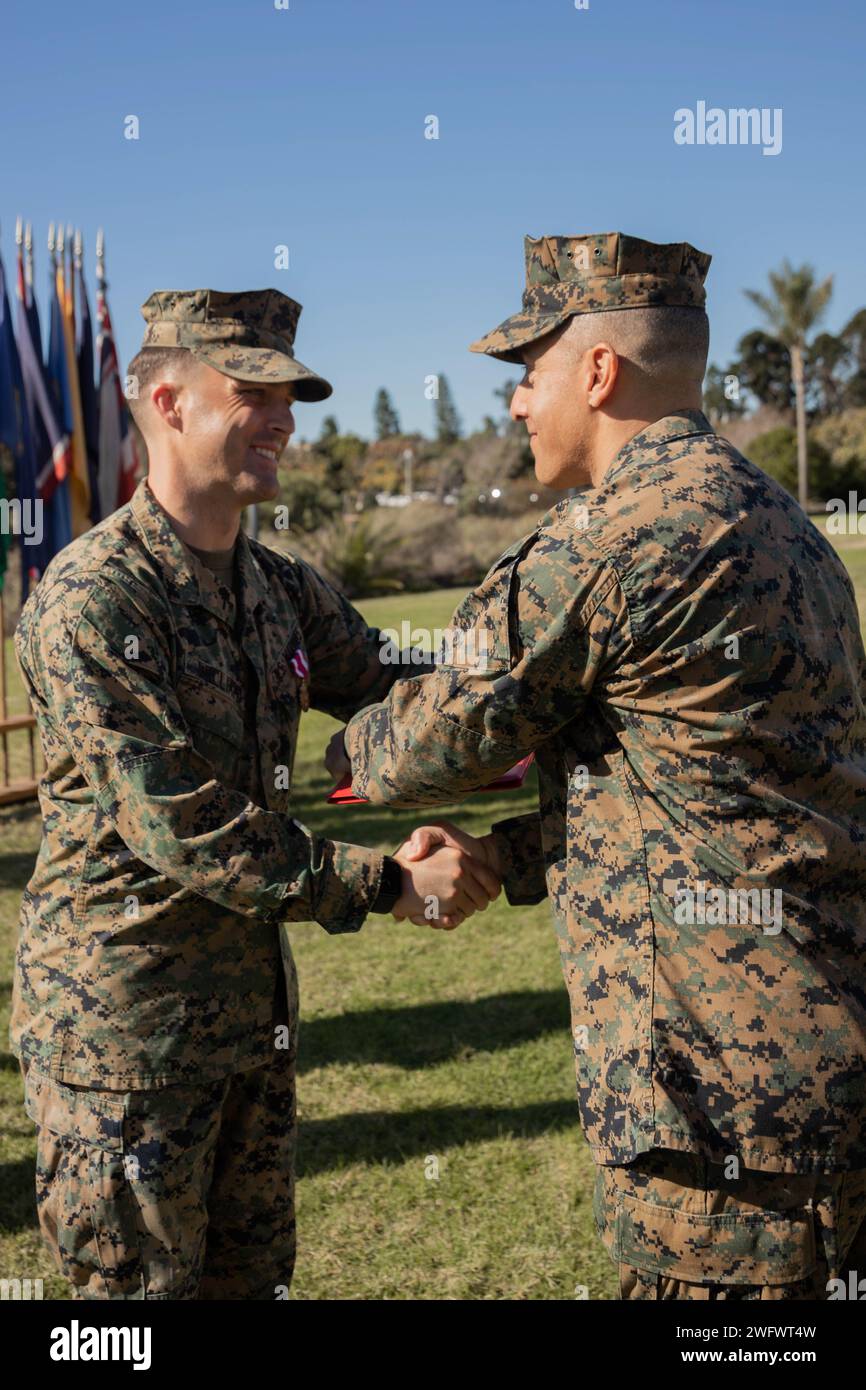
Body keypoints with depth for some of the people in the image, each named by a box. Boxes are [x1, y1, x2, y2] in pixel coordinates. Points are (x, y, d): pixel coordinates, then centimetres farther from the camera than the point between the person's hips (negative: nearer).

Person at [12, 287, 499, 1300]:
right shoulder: (92, 598, -19)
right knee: (143, 1283, 6)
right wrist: (392, 884, -21)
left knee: (252, 1275, 19)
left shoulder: (279, 588, 8)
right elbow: (183, 832, -23)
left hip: (252, 1008, 8)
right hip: (123, 1018, -8)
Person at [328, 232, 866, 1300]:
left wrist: (350, 750, 17)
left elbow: (451, 735, -5)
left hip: (734, 1087, -10)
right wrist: (501, 858, 20)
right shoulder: (770, 519, 15)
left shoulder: (616, 532, -16)